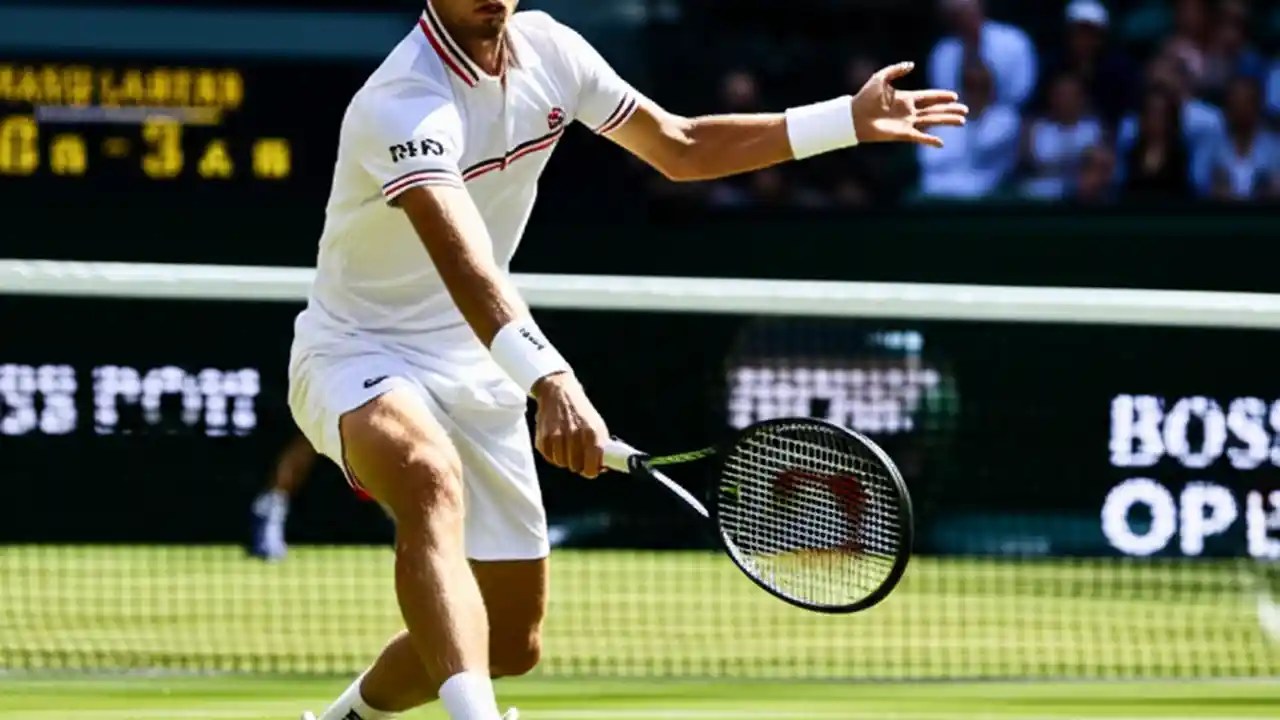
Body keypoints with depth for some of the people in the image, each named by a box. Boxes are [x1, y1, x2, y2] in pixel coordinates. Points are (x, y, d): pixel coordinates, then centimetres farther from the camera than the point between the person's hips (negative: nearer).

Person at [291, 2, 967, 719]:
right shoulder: (404, 102, -27)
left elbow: (680, 148, 10)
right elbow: (466, 264, -42)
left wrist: (850, 120, 6)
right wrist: (552, 382, -57)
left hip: (477, 374, 7)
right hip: (358, 356, -7)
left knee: (512, 642, 9)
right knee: (431, 476, -42)